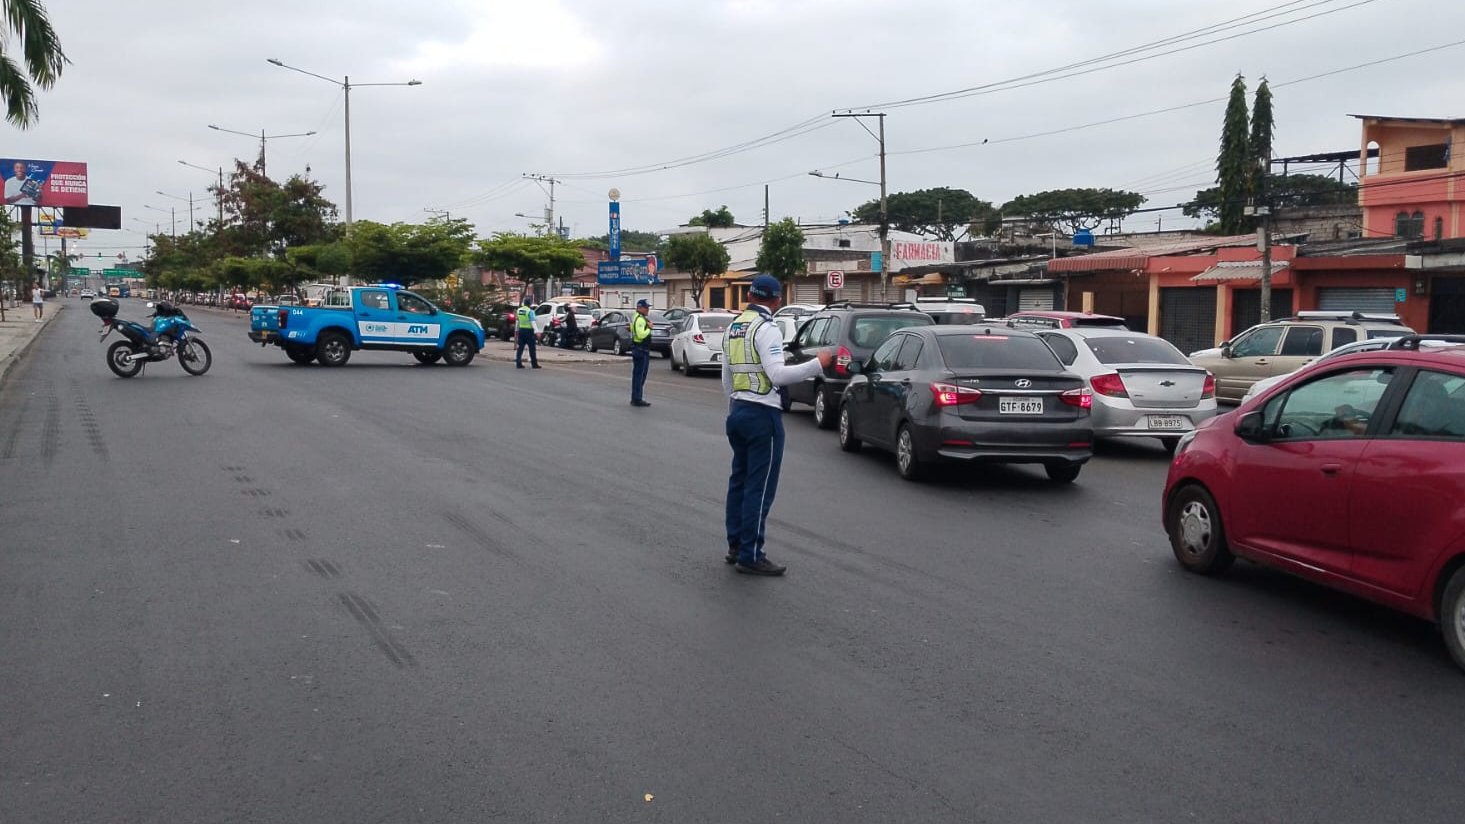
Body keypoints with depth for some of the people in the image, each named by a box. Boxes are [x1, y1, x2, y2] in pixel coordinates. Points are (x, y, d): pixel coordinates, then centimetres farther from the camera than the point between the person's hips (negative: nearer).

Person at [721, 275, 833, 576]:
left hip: (738, 411, 9)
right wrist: (818, 364, -16)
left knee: (739, 480, 16)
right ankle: (750, 556, 0)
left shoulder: (732, 327, 13)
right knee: (760, 488, -3)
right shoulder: (767, 329, -13)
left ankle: (735, 546, 23)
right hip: (762, 415, -9)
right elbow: (778, 374, -23)